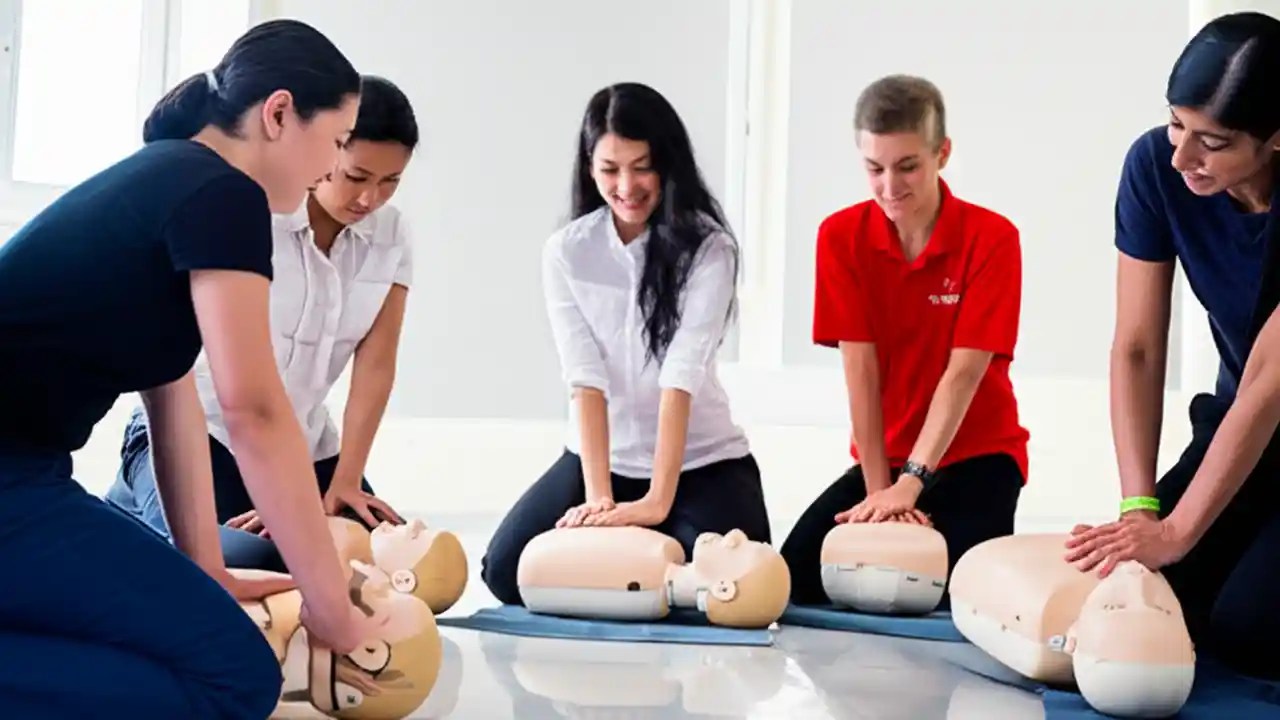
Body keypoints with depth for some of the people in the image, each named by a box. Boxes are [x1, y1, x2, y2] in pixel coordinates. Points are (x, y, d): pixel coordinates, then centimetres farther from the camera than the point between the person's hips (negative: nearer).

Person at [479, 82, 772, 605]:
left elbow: (681, 376, -24)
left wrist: (658, 500, -32)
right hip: (600, 456, 2)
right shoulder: (565, 252, -6)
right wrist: (599, 496, -26)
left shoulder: (706, 248, -14)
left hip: (702, 460, -2)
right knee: (506, 571, -15)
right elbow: (585, 377, -15)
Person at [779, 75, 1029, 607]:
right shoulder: (841, 237, -8)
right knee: (796, 574, -16)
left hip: (978, 454, -2)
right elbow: (861, 369, -12)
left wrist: (909, 483, -27)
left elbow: (965, 371, -20)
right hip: (881, 458, 3)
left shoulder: (992, 238, -15)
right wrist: (879, 488, -17)